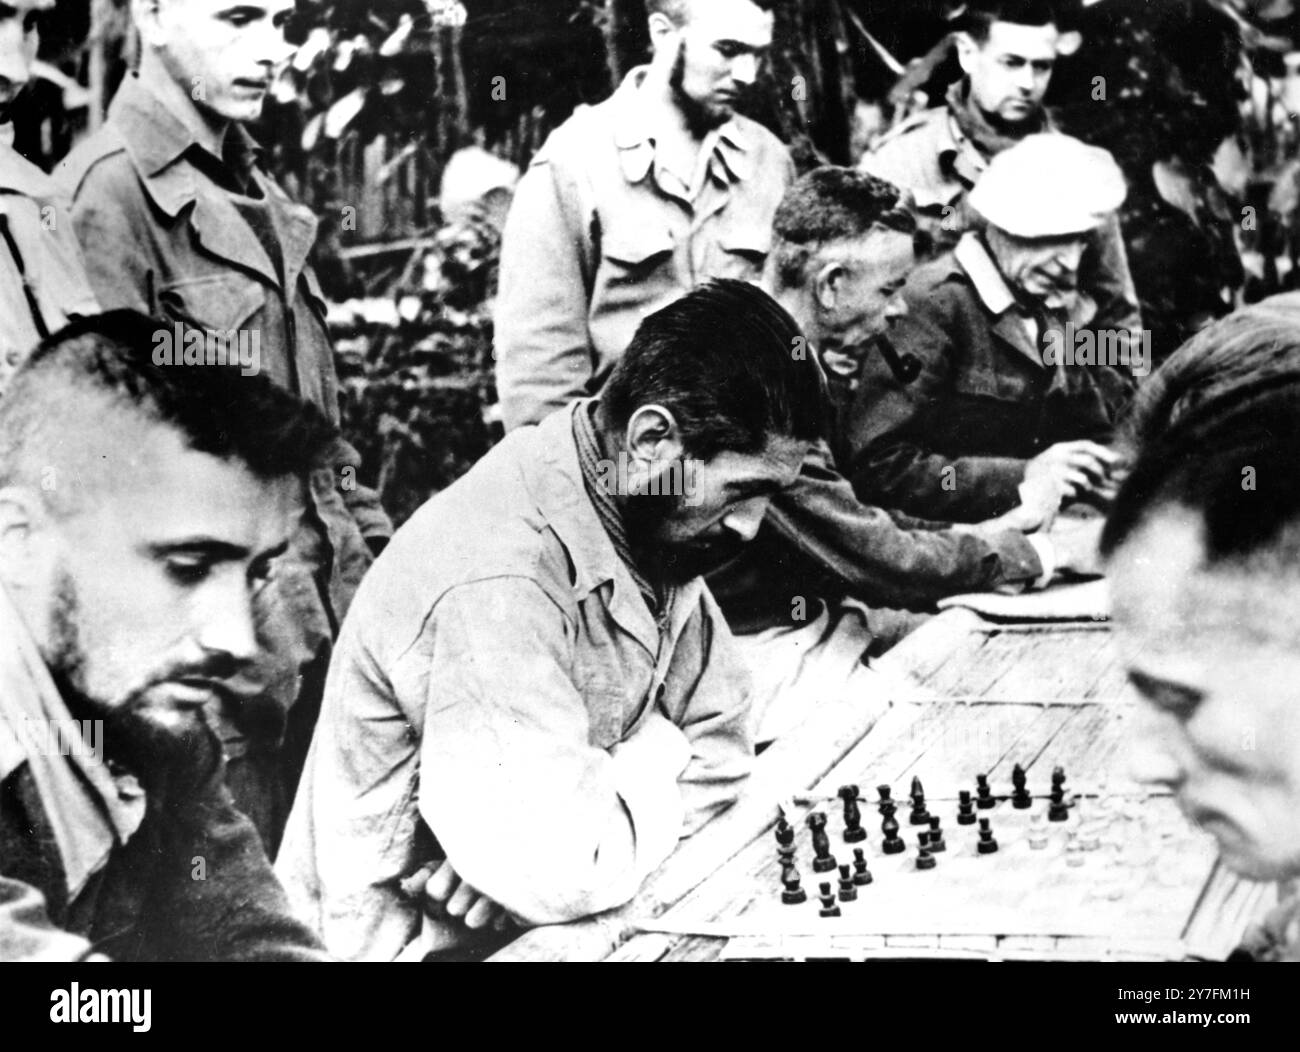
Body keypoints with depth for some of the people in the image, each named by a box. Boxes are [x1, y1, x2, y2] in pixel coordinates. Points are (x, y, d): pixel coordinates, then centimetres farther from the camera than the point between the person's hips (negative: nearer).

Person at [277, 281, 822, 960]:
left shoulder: (647, 520, -4)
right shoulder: (496, 580, -30)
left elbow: (720, 747, 0)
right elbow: (566, 874, -32)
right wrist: (659, 756, -13)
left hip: (529, 913, 7)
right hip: (415, 940, -7)